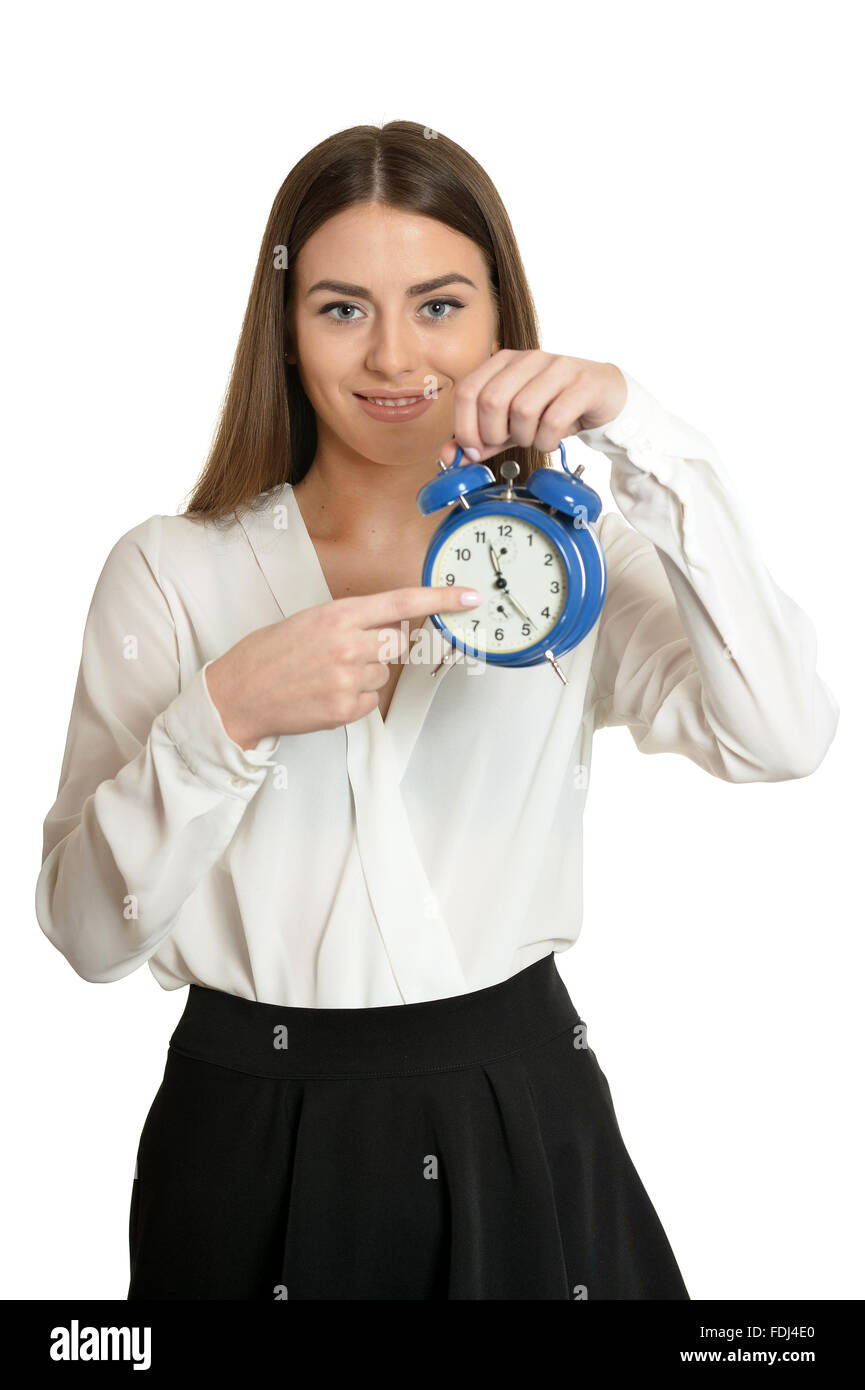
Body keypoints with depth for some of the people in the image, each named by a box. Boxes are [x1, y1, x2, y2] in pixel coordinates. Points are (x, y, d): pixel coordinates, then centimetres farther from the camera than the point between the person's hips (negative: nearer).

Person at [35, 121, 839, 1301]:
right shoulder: (169, 570, -2)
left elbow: (782, 739, -18)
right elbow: (87, 930, -7)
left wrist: (640, 434, -22)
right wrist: (222, 718, -22)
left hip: (521, 1127, 1)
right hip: (254, 1142, 0)